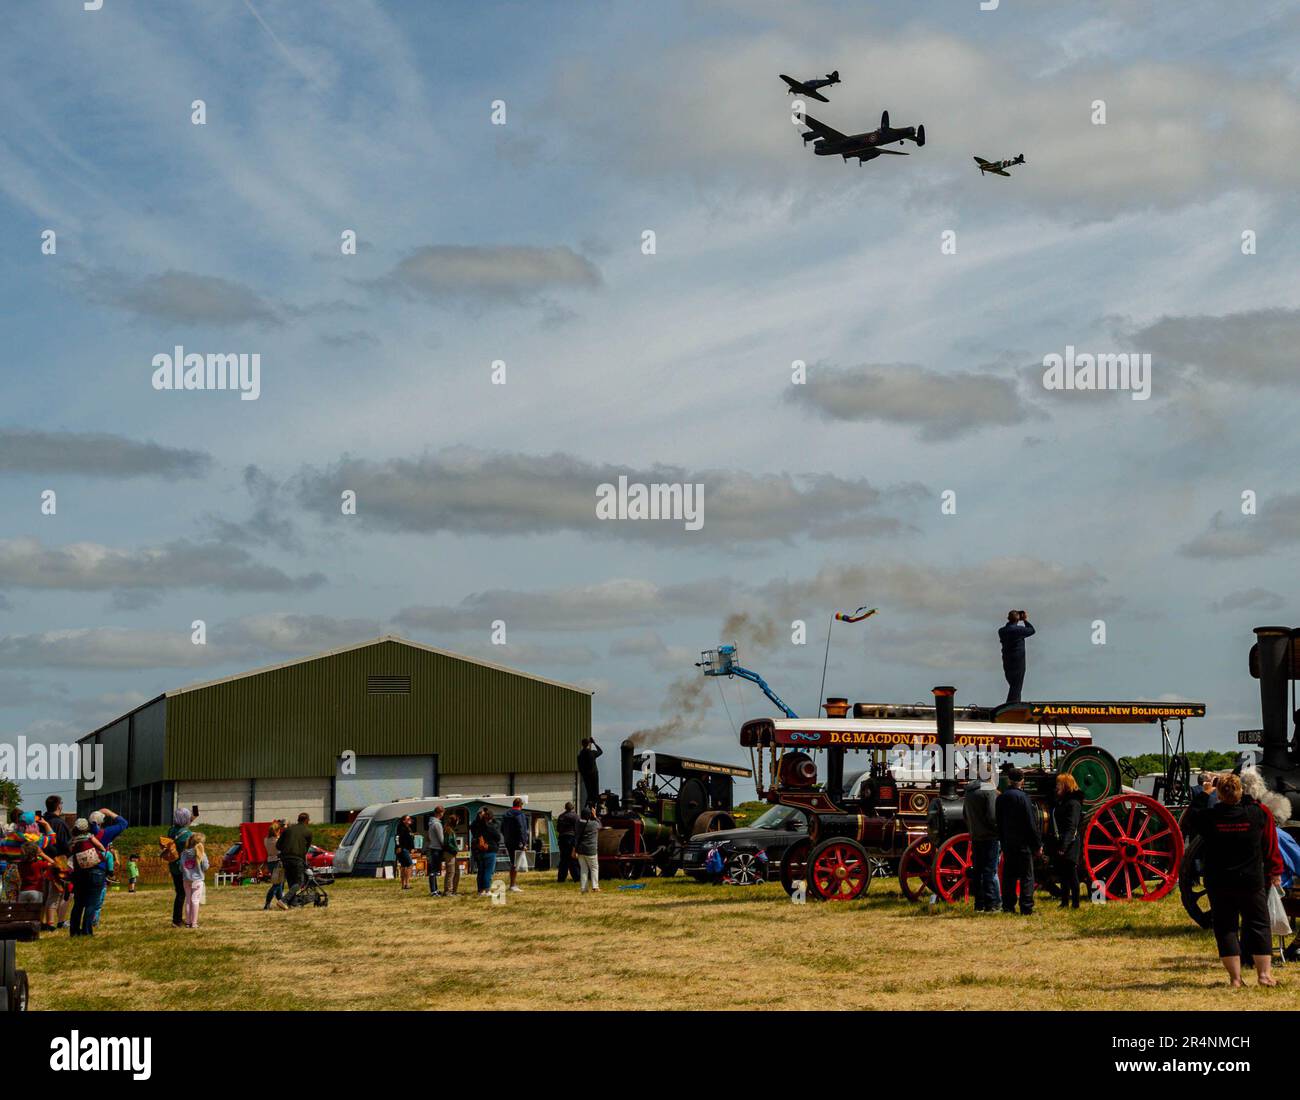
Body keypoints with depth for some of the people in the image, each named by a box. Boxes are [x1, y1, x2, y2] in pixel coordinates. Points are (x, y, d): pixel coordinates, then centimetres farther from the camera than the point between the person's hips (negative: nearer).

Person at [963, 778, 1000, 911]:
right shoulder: (990, 792, -13)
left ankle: (979, 904, 14)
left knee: (977, 870, 11)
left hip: (975, 838, 7)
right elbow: (992, 816, -18)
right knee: (990, 870, -3)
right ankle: (990, 904, -3)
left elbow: (965, 815, 17)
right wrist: (998, 830, -4)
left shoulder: (969, 793, 11)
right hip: (989, 837, -7)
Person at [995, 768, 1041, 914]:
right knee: (1027, 876, -2)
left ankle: (1008, 906, 10)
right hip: (1023, 844, -6)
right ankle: (1026, 908, -6)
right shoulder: (1022, 797, -13)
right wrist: (1038, 845, -6)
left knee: (1009, 876, 11)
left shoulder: (1000, 798, 7)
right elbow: (1030, 824, -13)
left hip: (1007, 843, 6)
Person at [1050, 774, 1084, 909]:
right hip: (1059, 845, 9)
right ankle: (1064, 901, 20)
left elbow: (1071, 827, -20)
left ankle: (1075, 903, 1)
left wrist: (1064, 846, -26)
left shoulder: (1073, 803, -12)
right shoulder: (1059, 802, 16)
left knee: (1071, 875, -4)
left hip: (1070, 846, -9)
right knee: (1062, 875, 13)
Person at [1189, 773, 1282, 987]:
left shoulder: (1207, 817, -12)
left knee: (1225, 927, 8)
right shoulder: (1258, 814, -9)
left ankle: (1235, 977, 5)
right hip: (1251, 881, 0)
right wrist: (1275, 871, 14)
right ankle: (1264, 973, 7)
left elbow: (1189, 820, 10)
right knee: (1259, 924, 12)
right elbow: (1270, 846, 2)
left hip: (1218, 882, 0)